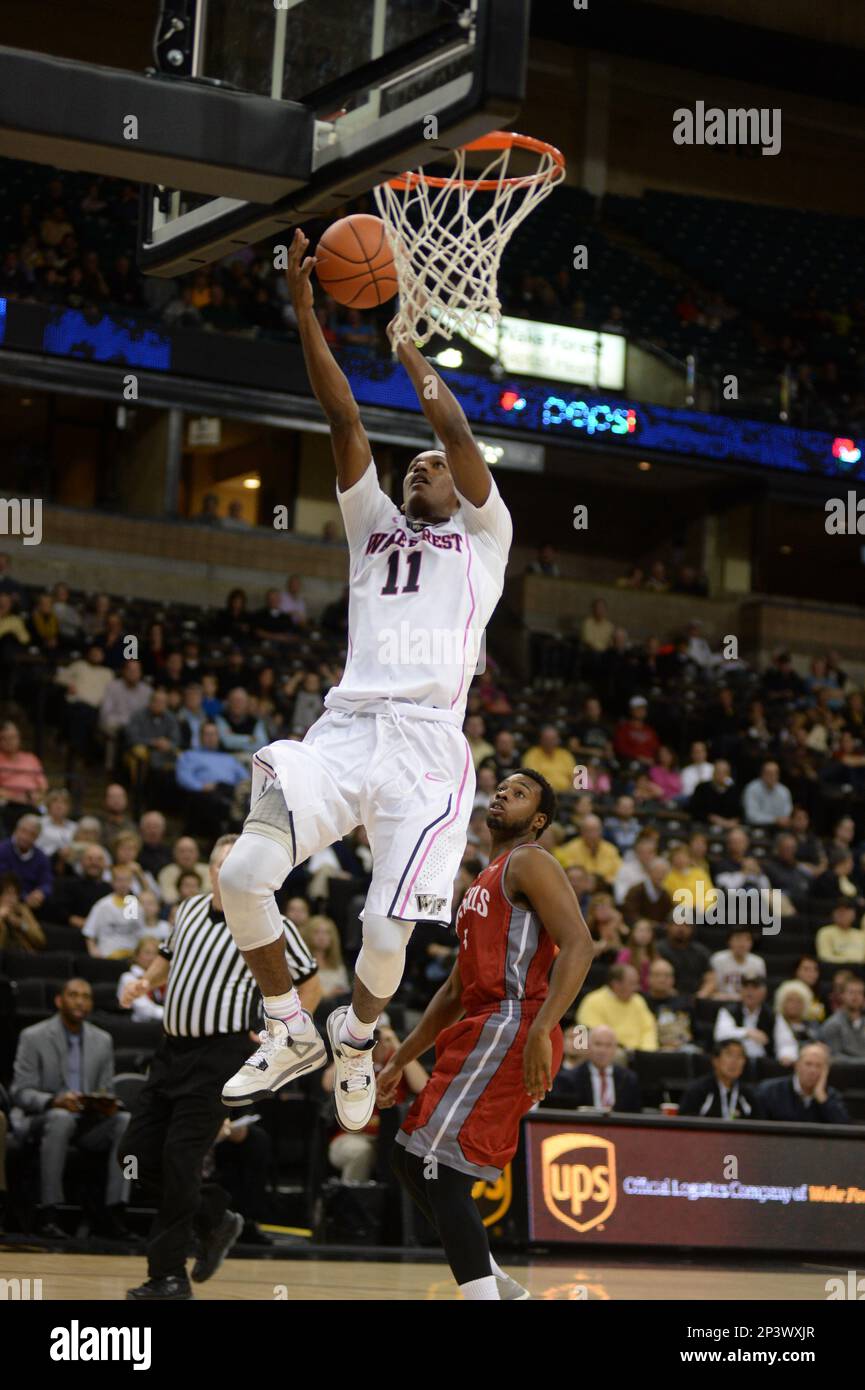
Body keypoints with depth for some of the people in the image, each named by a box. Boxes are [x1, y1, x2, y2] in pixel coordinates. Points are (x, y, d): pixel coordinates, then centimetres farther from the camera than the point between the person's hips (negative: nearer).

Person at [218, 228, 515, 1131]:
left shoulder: (483, 537, 16)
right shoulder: (373, 527, 25)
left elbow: (453, 426, 4)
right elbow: (344, 420, 16)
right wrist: (305, 309, 8)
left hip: (428, 744, -3)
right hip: (344, 729, 3)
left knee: (388, 930, -11)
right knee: (243, 876, -15)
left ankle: (356, 1040, 22)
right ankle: (291, 1032, 7)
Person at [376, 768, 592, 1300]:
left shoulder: (530, 862, -4)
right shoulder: (483, 883, 25)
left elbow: (579, 946, -19)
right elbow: (457, 990, 28)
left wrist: (541, 1030, -31)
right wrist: (400, 1061, 24)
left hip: (511, 1030, -10)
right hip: (482, 1031, 10)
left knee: (441, 1170, -16)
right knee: (412, 1159, 14)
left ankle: (484, 1292, -20)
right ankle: (497, 1286, 19)